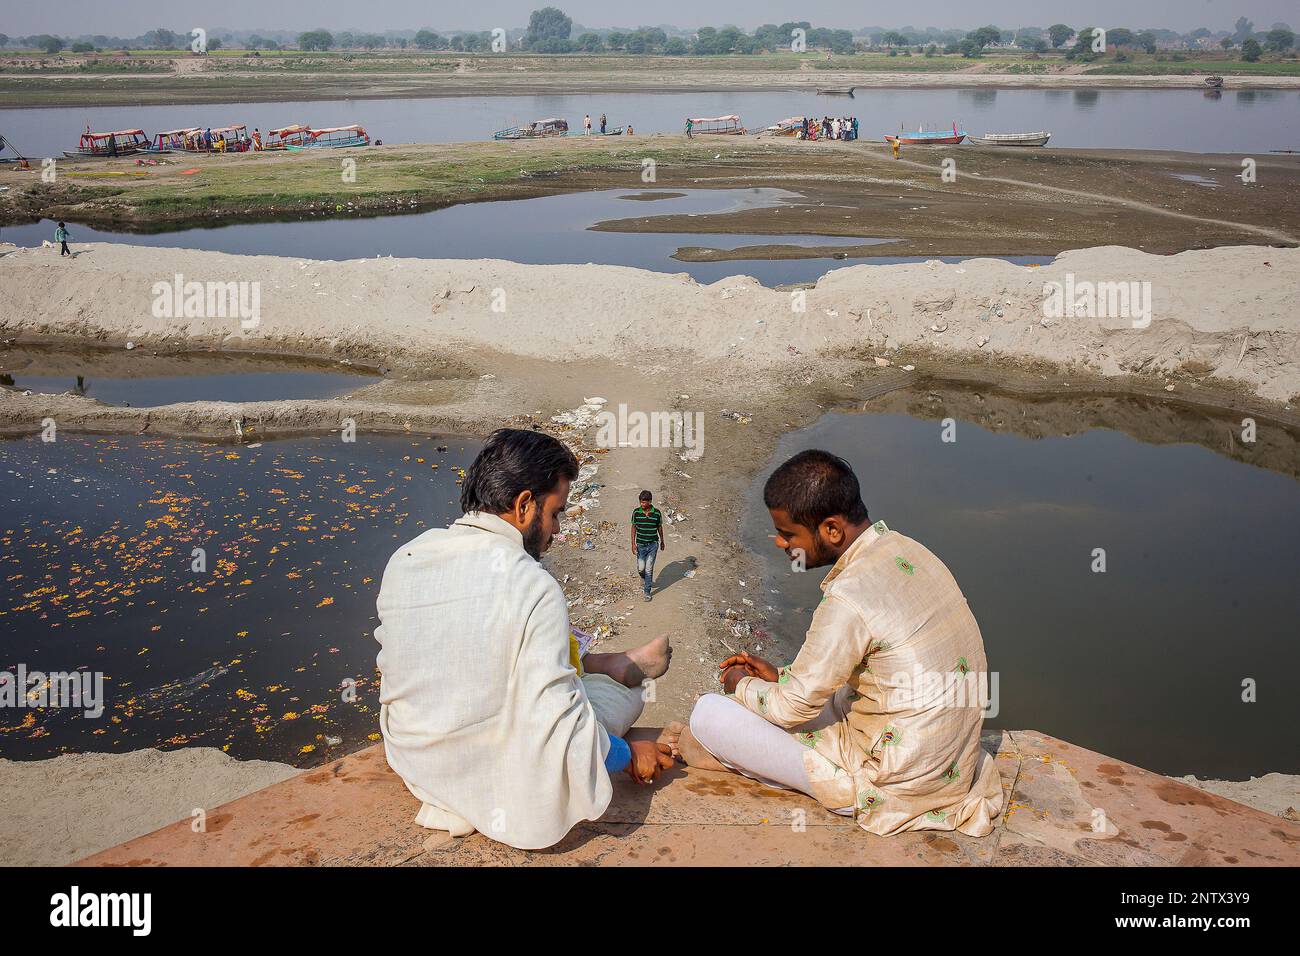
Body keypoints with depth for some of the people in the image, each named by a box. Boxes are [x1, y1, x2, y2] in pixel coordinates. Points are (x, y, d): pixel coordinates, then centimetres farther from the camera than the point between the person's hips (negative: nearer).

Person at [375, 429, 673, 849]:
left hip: (417, 767, 6)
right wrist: (628, 755, -4)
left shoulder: (402, 561, -6)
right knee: (623, 689, 14)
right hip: (500, 790, -5)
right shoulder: (534, 587, -26)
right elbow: (556, 728, -25)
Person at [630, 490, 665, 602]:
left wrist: (662, 541, 16)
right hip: (641, 545, 1)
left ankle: (647, 592, 12)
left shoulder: (657, 513, -10)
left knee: (649, 569, 0)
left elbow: (659, 527, 5)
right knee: (640, 568, 5)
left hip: (653, 545, -1)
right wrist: (633, 544, -4)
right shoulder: (636, 512, -9)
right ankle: (643, 576, 42)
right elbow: (634, 528, 0)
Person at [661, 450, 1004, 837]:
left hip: (895, 784, -9)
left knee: (709, 712, -7)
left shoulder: (848, 600, -28)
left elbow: (794, 707, -15)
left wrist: (743, 686, 6)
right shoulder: (904, 549, 0)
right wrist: (781, 676, 12)